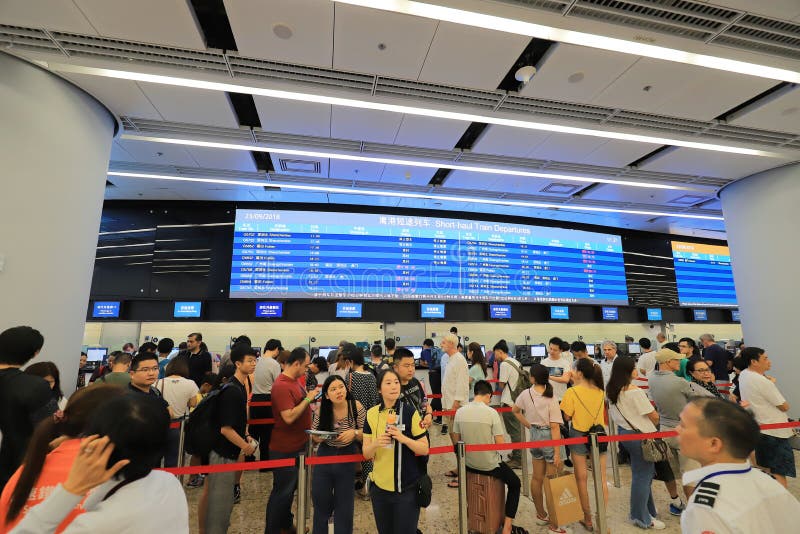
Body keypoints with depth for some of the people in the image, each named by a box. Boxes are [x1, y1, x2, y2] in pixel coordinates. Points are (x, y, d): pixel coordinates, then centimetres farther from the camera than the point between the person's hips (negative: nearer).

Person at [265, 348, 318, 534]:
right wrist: (308, 399, -25)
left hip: (298, 445, 9)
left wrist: (311, 398, 4)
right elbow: (289, 417, -31)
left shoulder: (296, 380, 4)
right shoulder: (281, 385, -25)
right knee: (282, 491, 7)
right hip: (285, 449, -9)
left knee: (290, 488, 24)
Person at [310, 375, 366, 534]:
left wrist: (355, 433, -28)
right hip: (324, 457, 1)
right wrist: (318, 438, -20)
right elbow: (314, 436, 1)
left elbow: (366, 434, -9)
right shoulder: (321, 410, -14)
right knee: (320, 501, 17)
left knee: (344, 503, 14)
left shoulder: (356, 406, -18)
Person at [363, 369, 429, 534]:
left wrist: (403, 438, -24)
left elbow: (424, 449, -9)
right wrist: (376, 443, -22)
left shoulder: (411, 412, -12)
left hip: (407, 487, -3)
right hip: (379, 486, 3)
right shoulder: (371, 414, -4)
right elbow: (366, 454, -1)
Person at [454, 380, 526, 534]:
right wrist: (490, 441, 5)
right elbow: (501, 444, -15)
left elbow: (456, 440, 3)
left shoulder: (460, 411, -8)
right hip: (489, 464, -4)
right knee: (515, 484, 22)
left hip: (468, 464, 5)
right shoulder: (491, 412, -19)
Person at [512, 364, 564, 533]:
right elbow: (554, 427, -18)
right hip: (548, 437, -5)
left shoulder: (526, 394, -4)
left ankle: (541, 515, 37)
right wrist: (557, 452, -14)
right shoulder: (551, 399, -17)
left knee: (537, 478, 18)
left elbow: (515, 410, 13)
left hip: (534, 435, 5)